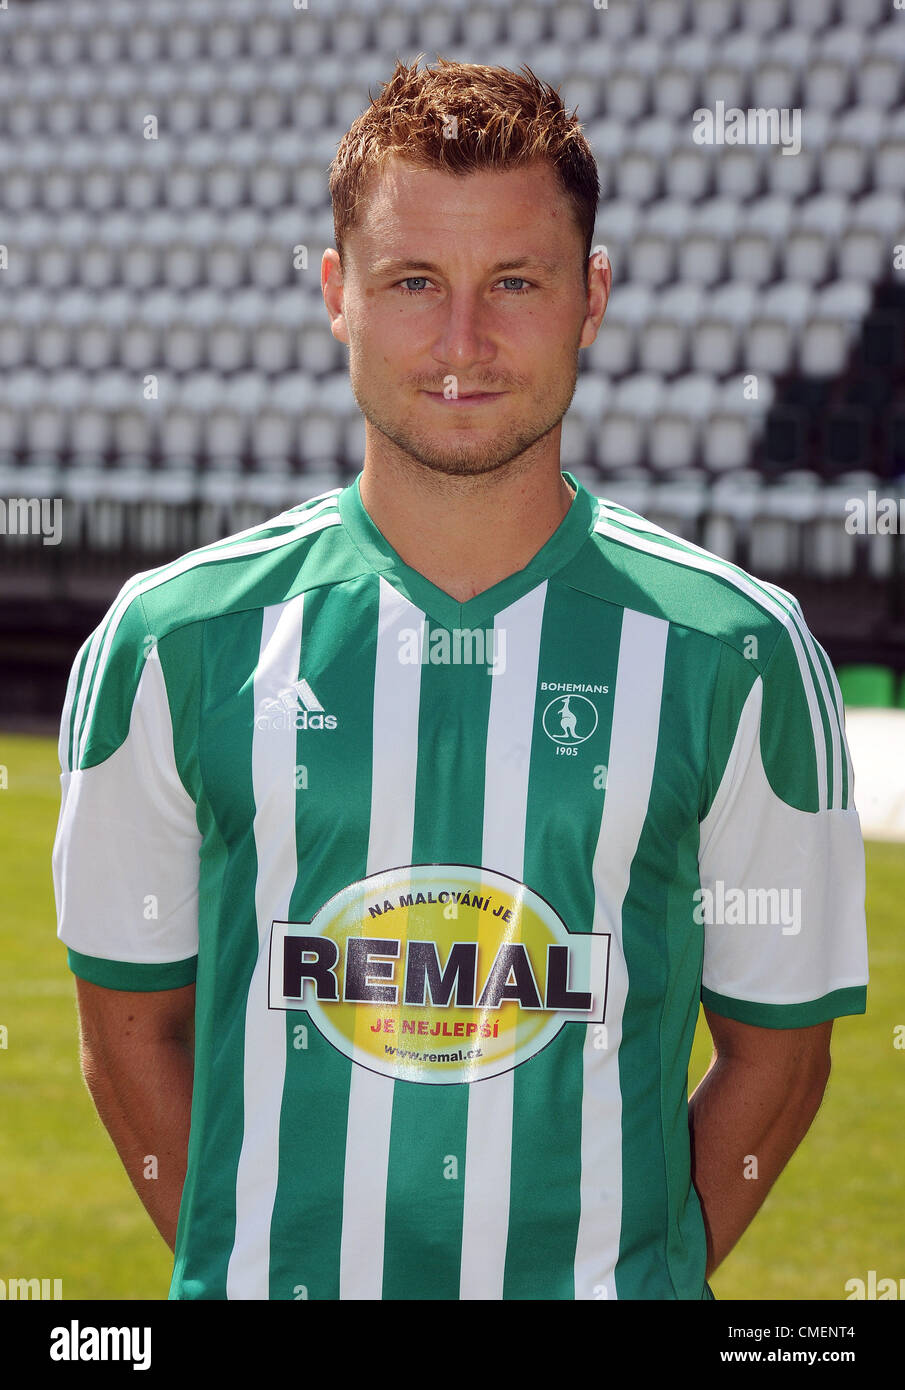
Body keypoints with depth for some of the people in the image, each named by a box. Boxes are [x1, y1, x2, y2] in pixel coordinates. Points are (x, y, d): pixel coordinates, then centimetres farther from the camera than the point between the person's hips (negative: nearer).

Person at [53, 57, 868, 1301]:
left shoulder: (740, 653, -1)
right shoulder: (177, 639, 0)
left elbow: (779, 1050, 4)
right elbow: (131, 1033, 5)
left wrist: (644, 1266, -3)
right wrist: (241, 1269, -2)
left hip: (606, 1290, 0)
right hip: (270, 1283, 1)